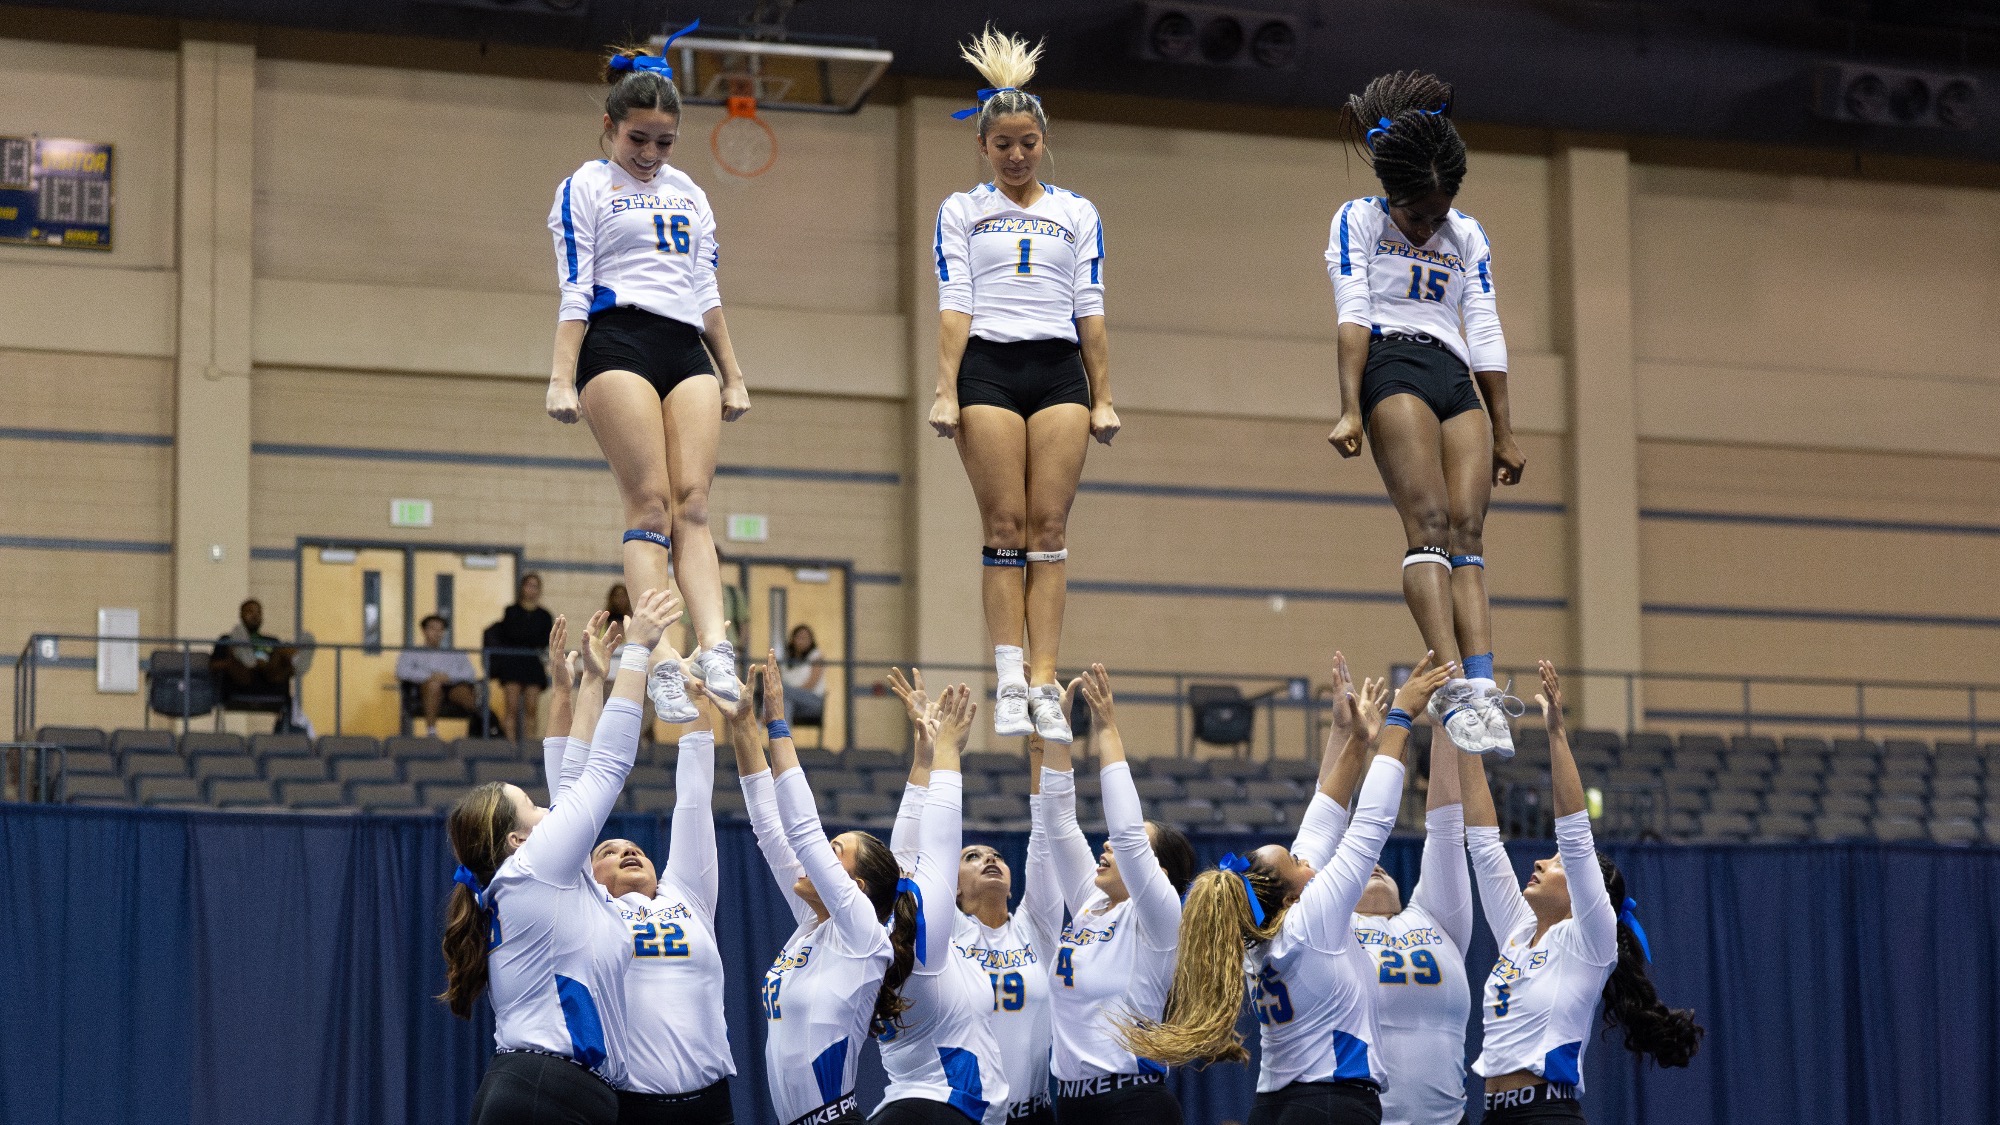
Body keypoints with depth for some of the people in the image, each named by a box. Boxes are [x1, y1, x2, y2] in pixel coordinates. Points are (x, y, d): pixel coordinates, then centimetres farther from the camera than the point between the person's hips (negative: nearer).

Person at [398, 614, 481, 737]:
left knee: (463, 690, -34)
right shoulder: (411, 653, 26)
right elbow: (402, 672, 5)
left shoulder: (456, 654, 30)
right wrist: (429, 676, -10)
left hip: (453, 687, 1)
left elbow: (470, 674, 13)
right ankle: (431, 732, -47)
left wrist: (449, 676, -8)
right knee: (434, 684, -38)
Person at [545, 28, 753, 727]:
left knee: (693, 504, -9)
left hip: (687, 351, 5)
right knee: (650, 504, -14)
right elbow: (574, 291, -3)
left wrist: (733, 376, 20)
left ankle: (715, 651, -21)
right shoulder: (586, 187, 5)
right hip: (618, 343, -5)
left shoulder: (687, 192, 21)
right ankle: (662, 667, -20)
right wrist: (562, 379, -12)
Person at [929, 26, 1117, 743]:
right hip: (989, 368, -1)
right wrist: (945, 391, -7)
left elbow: (1090, 312, 12)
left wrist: (1103, 396, 5)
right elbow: (953, 306, 3)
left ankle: (1044, 686, -9)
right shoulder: (961, 212, 11)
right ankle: (1012, 685, -10)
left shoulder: (1077, 214, 14)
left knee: (1048, 528, -6)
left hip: (1060, 371, 1)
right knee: (1006, 526, -7)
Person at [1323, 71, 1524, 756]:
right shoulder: (1359, 220, 8)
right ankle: (1454, 684, -32)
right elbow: (1352, 315, -3)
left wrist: (1503, 433, 14)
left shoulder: (1468, 236, 20)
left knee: (1467, 531, -10)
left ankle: (1481, 681, -23)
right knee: (1429, 525, -20)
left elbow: (1485, 333, 17)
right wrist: (1350, 410, -15)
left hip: (1459, 382, 5)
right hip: (1393, 366, -5)